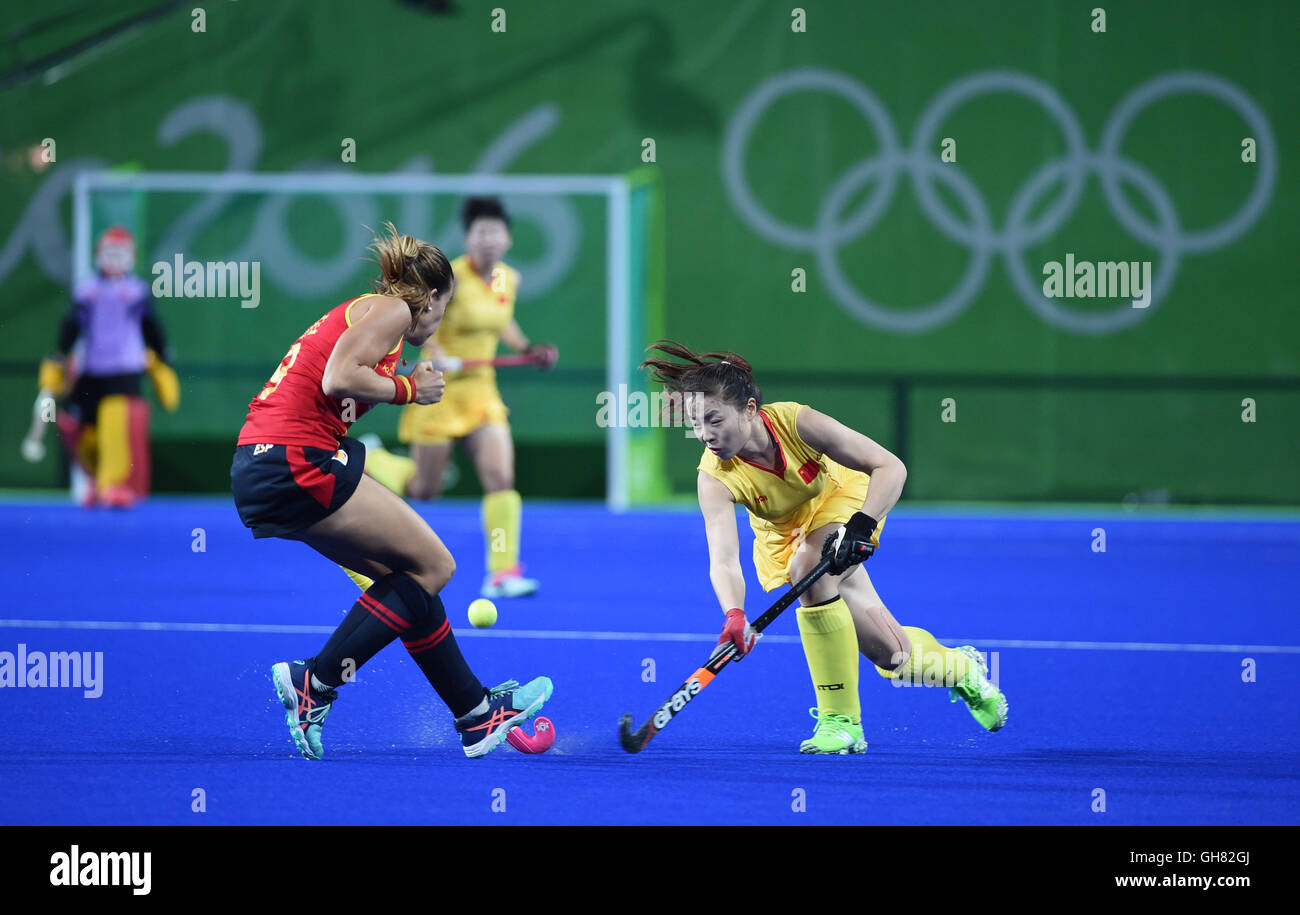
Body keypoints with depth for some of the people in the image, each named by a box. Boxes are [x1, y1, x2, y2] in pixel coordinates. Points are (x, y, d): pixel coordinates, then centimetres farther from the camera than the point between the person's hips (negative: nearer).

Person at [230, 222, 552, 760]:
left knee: (410, 575, 15)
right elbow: (337, 378, -17)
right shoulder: (390, 310, -2)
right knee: (433, 566, -3)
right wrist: (408, 389, -4)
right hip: (298, 460, -10)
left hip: (258, 467, 10)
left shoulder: (356, 311, 25)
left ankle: (475, 714, 18)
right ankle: (314, 684, -6)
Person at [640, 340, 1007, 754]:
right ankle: (958, 667, 30)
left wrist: (861, 526, -45)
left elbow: (890, 467, -30)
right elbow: (723, 561, -41)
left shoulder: (796, 422, -34)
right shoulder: (714, 478, -31)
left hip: (843, 500, -2)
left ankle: (841, 721, -26)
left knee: (810, 570, -36)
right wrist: (734, 616, -60)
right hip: (784, 535, 2)